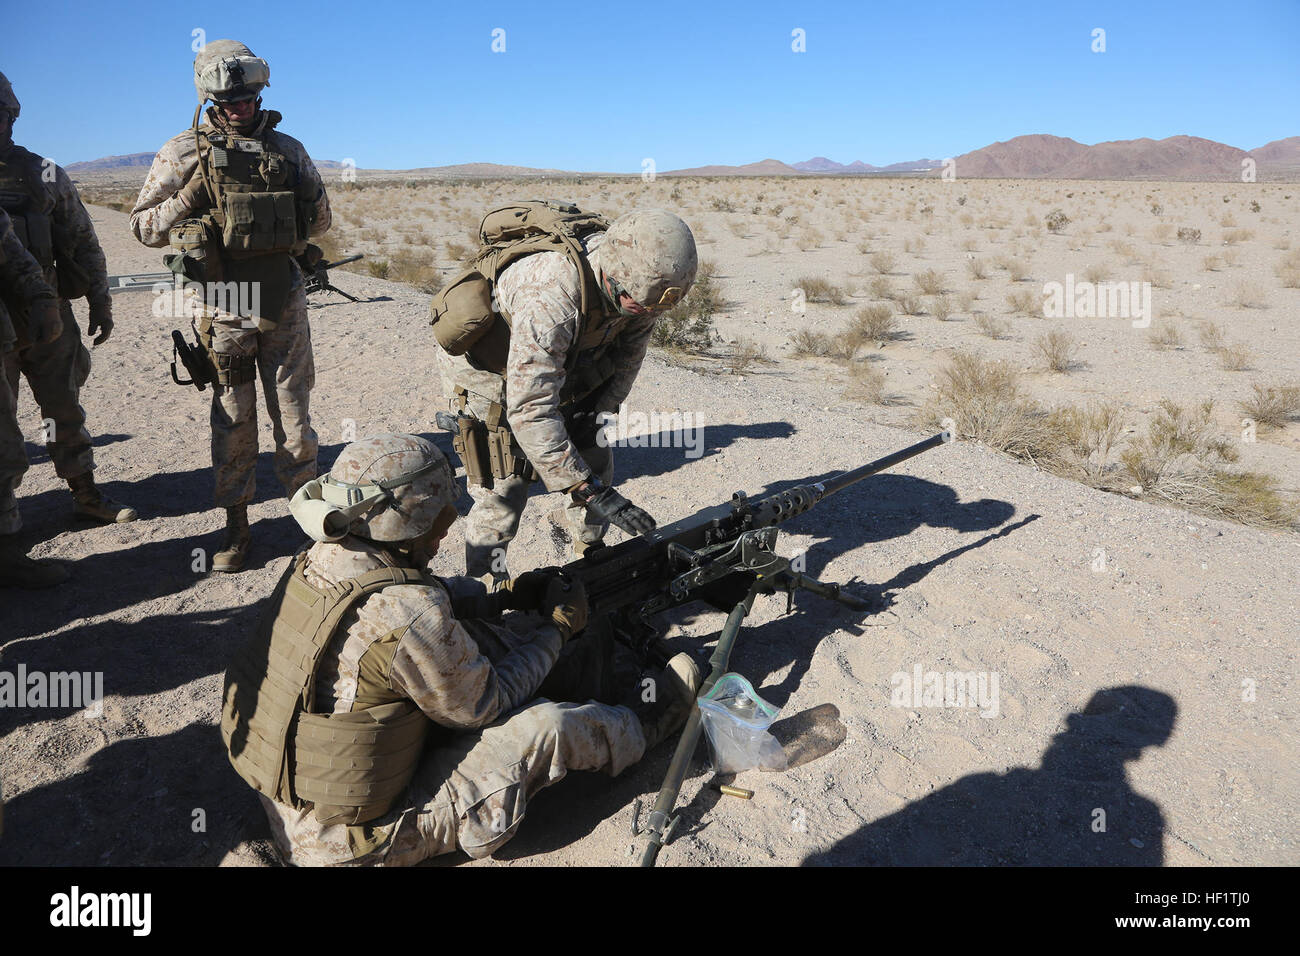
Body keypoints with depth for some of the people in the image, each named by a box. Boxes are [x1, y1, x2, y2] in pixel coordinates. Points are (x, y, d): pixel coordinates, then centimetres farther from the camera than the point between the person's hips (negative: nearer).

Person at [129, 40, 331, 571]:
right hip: (221, 303, -1)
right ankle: (236, 526, 16)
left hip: (283, 301, 2)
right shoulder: (183, 153, 2)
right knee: (233, 418, 5)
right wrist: (190, 199, -12)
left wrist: (305, 203, -1)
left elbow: (319, 220, 18)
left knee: (294, 412, 6)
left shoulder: (287, 149, 9)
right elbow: (143, 227, 2)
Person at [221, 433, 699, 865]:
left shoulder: (317, 562, -6)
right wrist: (557, 628, -2)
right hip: (349, 841, -8)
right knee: (544, 728, -3)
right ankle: (643, 728, 24)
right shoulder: (409, 621, -32)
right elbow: (484, 705, -14)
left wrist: (508, 590, 9)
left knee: (473, 639, 10)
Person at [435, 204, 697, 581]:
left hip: (564, 365, 7)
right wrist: (590, 491, -42)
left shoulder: (641, 279, -22)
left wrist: (601, 411, -9)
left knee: (595, 461, 8)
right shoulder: (550, 298, -45)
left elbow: (629, 352, -1)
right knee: (501, 490, -11)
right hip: (489, 370, -6)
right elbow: (530, 412, -44)